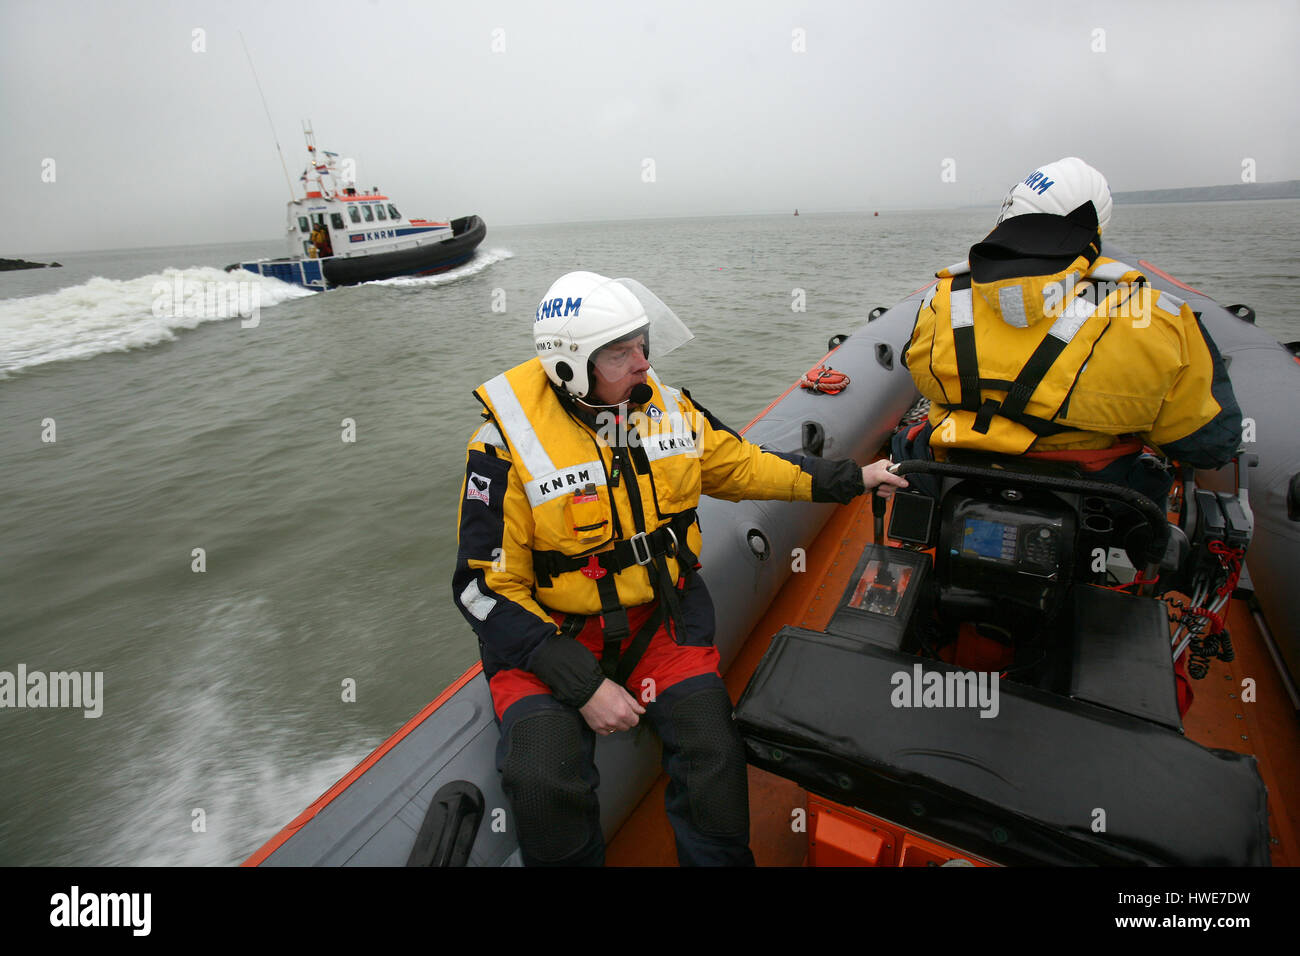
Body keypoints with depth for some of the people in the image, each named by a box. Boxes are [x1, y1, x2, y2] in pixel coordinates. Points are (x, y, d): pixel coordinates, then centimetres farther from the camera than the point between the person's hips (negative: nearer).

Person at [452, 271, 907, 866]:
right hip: (547, 631, -2)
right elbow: (486, 589, -14)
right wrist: (585, 685, -20)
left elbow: (739, 465, 14)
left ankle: (719, 858, 16)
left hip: (662, 612, 3)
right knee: (544, 785, -23)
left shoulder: (667, 408, -1)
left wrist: (854, 479, 14)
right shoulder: (507, 446, -17)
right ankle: (570, 857, 11)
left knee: (714, 756, -15)